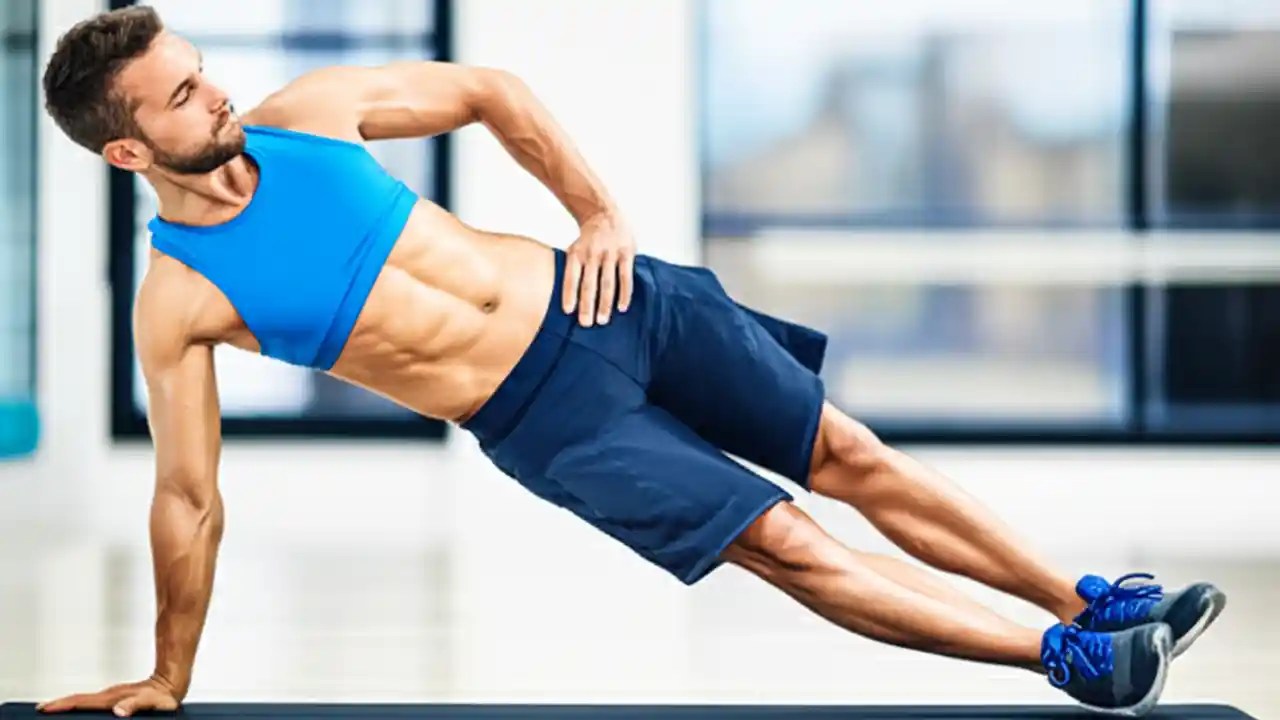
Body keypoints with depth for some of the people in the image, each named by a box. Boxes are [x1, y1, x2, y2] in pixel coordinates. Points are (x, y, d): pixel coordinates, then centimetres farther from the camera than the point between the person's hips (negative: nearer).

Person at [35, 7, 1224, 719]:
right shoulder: (178, 303, -13)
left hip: (592, 298, 4)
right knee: (782, 543, -10)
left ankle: (1084, 601, 19)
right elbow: (188, 501, -5)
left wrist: (598, 210, 2)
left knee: (848, 457, 4)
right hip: (545, 418, -3)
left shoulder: (305, 113, -4)